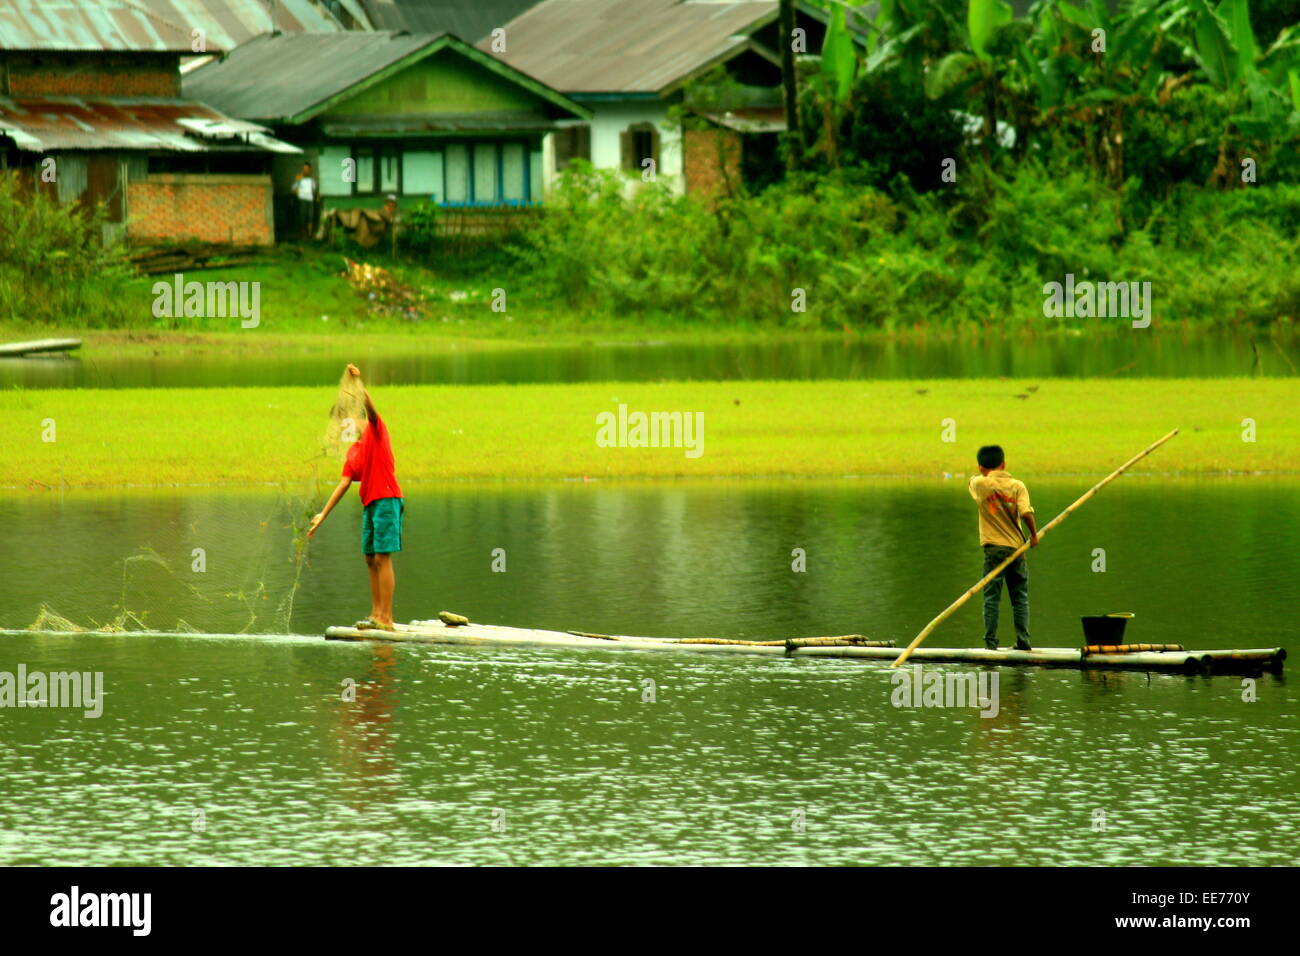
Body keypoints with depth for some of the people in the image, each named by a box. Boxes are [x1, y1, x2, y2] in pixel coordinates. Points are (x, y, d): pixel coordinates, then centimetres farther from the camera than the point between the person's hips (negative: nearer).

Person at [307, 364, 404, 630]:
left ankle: (386, 618, -12)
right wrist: (323, 515, 13)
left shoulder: (376, 429, 0)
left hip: (386, 500, -8)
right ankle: (376, 614, 12)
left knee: (383, 558, -10)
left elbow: (370, 407, -21)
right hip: (369, 505, 8)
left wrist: (358, 383, -32)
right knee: (371, 559, 8)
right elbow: (343, 485, 16)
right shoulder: (353, 452, 17)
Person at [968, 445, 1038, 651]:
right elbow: (1026, 512, -11)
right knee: (1020, 597, 9)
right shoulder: (1017, 486, -1)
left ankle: (990, 641, -3)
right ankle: (1023, 640, 6)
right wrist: (1034, 535, 0)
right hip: (1016, 547, 2)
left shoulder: (980, 484, -3)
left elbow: (973, 479, 20)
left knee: (991, 597, 1)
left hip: (994, 548, -2)